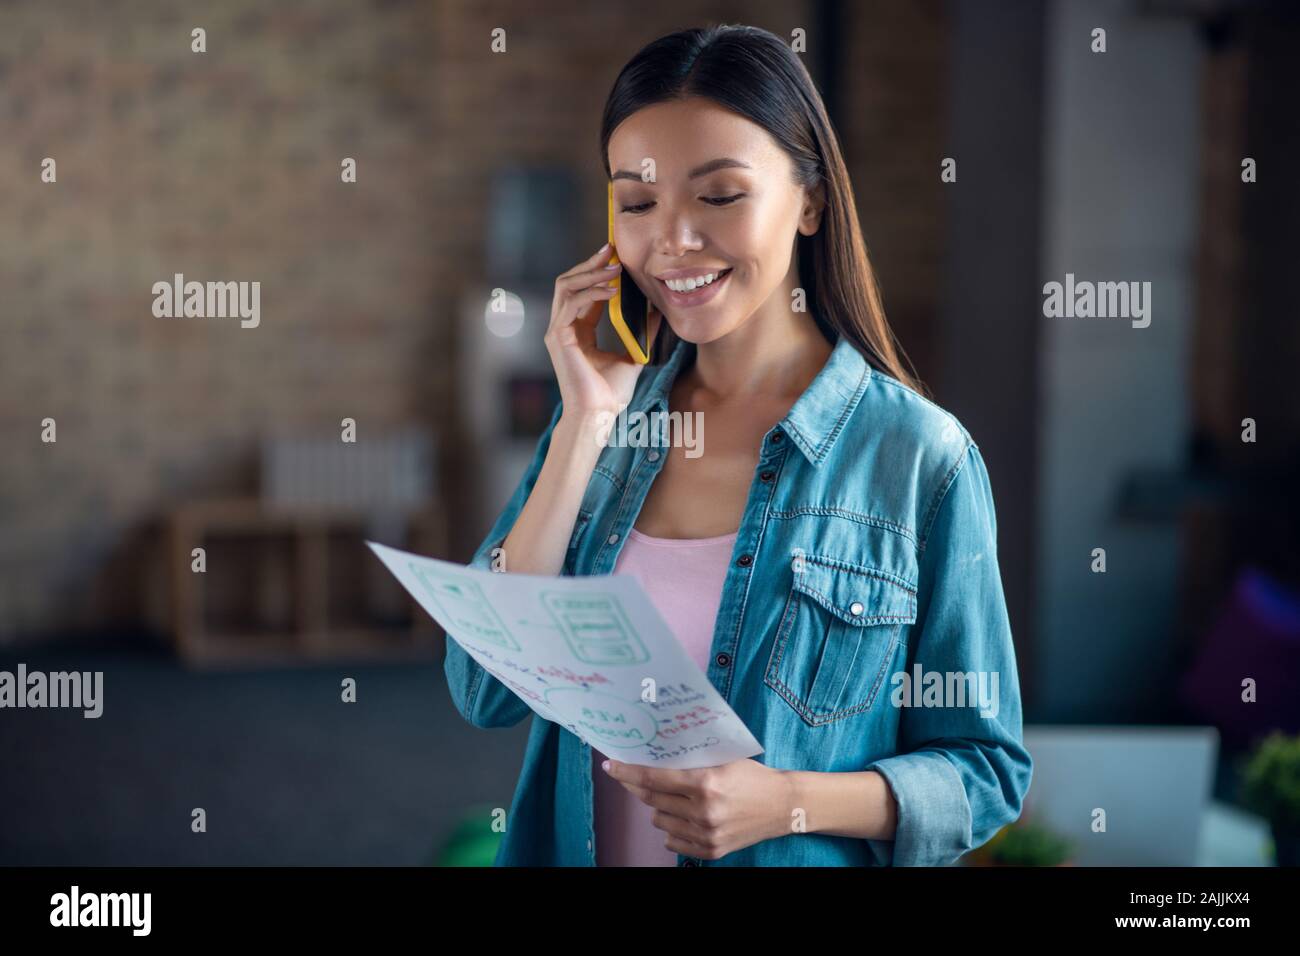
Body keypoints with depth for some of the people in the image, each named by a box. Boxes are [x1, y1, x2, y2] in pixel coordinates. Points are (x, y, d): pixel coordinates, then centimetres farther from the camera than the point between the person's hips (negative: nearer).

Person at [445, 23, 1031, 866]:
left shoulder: (918, 457, -14)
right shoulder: (602, 419, -3)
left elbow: (985, 773, -9)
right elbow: (485, 694, -11)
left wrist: (788, 803, -26)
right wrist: (586, 425, -14)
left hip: (796, 858, -3)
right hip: (572, 845, 4)